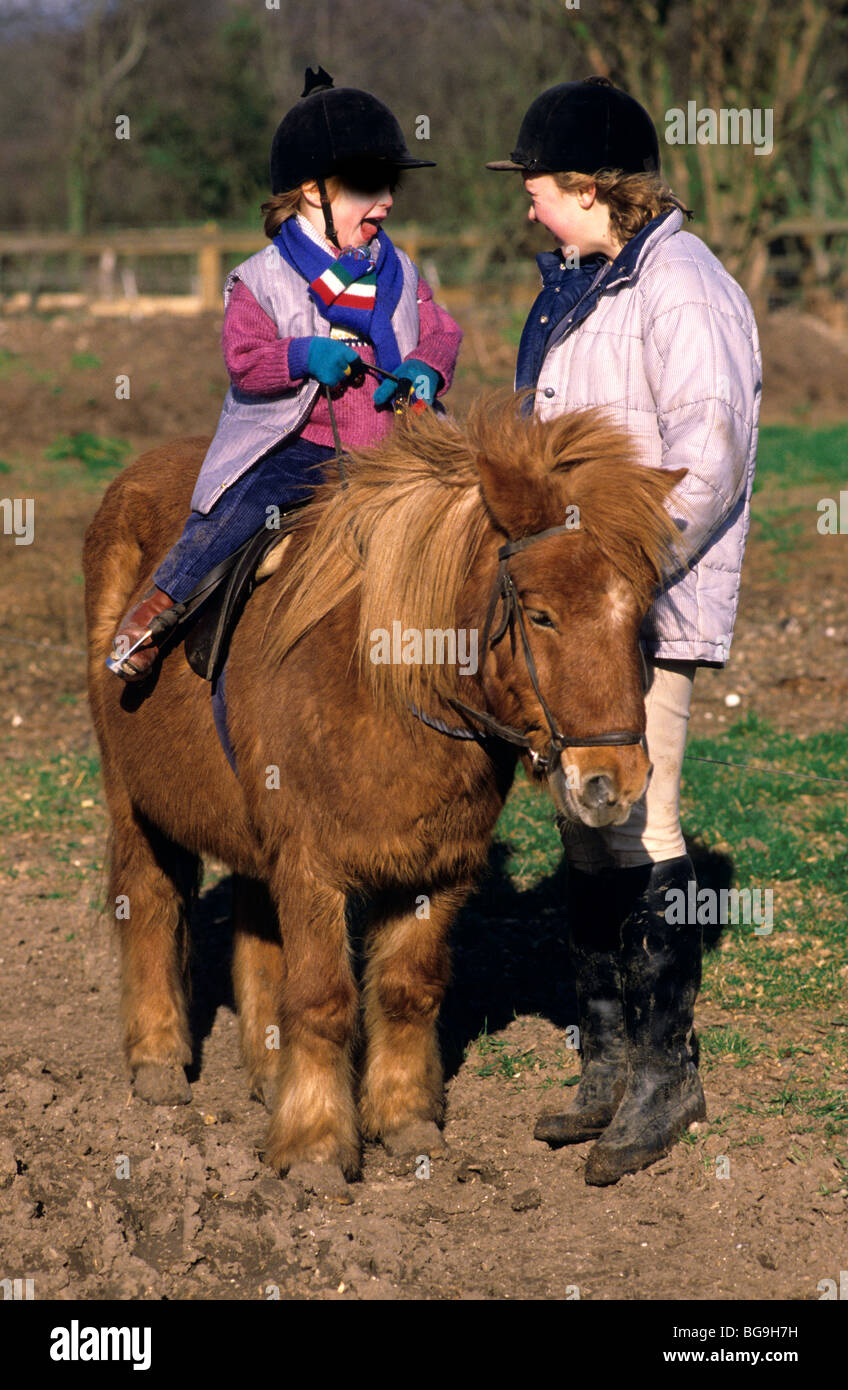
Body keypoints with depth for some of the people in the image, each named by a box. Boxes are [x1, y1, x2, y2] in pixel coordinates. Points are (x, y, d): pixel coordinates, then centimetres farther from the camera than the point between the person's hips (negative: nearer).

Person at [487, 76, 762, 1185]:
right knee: (587, 827, 13)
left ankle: (666, 1070, 1)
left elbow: (707, 463, -22)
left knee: (637, 832, -8)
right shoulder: (578, 284, 15)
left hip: (646, 609, -10)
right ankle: (609, 1062, 22)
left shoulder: (682, 292, -15)